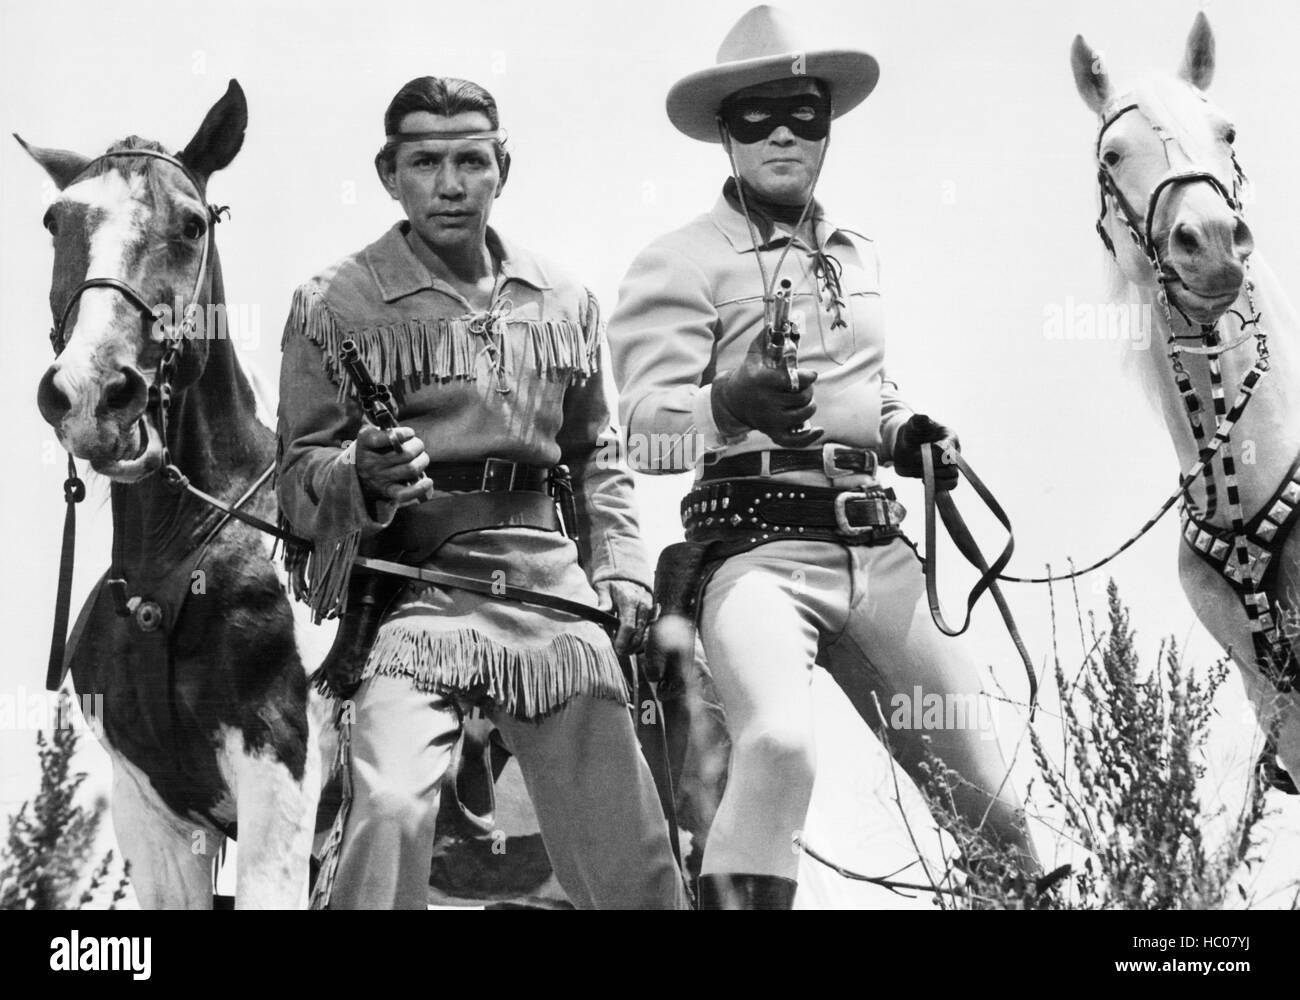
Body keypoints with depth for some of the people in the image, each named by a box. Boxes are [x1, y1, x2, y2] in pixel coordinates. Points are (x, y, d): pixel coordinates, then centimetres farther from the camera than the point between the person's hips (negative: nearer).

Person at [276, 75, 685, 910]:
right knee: (389, 806, -25)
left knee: (633, 859, 6)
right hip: (413, 594, -3)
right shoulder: (336, 305, 0)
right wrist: (361, 476, -22)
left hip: (551, 582, 3)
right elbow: (300, 478, 0)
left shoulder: (564, 300, 12)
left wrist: (620, 568, 8)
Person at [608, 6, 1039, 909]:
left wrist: (908, 431, 11)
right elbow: (645, 430, -12)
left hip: (879, 548, 6)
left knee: (981, 776, 9)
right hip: (760, 549, -6)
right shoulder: (680, 262, -2)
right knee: (780, 739, -33)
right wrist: (730, 406, -33)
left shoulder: (858, 255, 18)